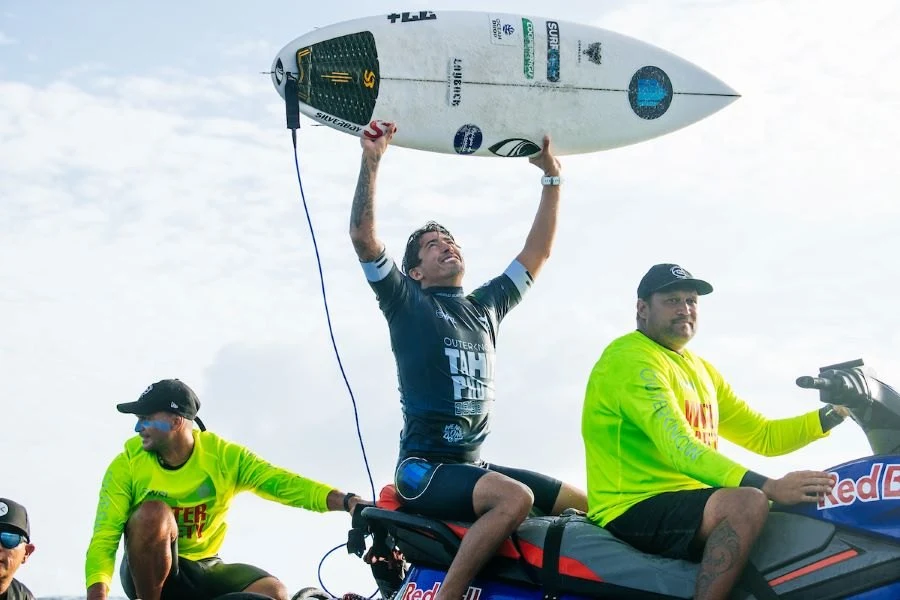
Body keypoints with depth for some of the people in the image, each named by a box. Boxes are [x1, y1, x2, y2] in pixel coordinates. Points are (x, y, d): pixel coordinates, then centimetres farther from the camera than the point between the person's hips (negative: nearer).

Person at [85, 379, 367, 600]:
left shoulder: (222, 455, -10)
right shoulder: (127, 465, -13)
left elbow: (280, 482, -21)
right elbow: (105, 537, -19)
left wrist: (346, 502, -37)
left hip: (204, 571, 2)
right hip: (151, 573, -2)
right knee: (153, 513, -32)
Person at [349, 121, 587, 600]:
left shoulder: (486, 304, 19)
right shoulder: (407, 303, 2)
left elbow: (537, 252, 22)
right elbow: (362, 237, -12)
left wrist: (551, 177, 19)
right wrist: (372, 160, -16)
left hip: (475, 465, 7)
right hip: (424, 465, -7)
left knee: (584, 506, -3)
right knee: (516, 499, -34)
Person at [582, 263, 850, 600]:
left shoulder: (700, 369, 19)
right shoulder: (631, 359, -12)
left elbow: (761, 436, 18)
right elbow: (678, 446, -24)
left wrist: (834, 414, 3)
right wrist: (769, 487, -33)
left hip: (688, 501, 10)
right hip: (634, 510, -9)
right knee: (748, 503, -31)